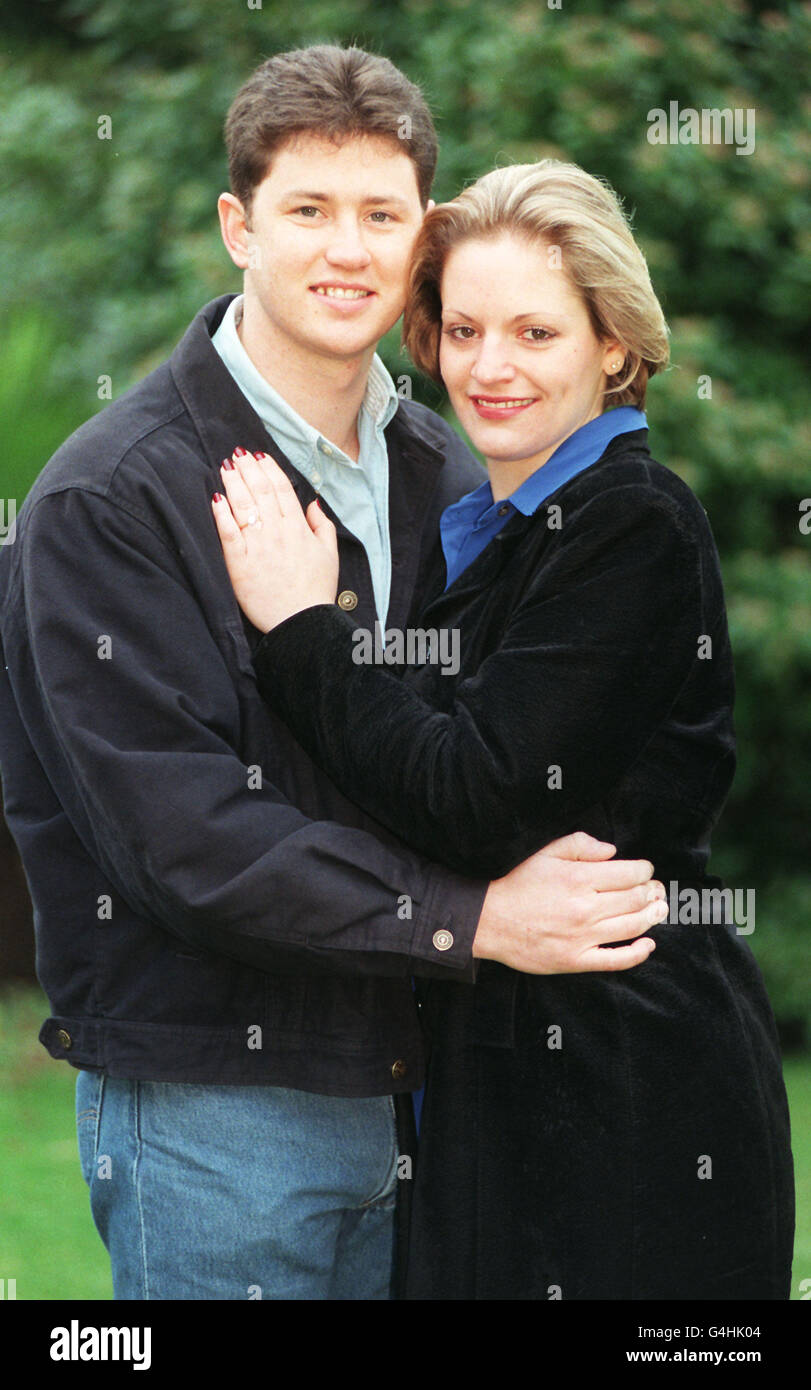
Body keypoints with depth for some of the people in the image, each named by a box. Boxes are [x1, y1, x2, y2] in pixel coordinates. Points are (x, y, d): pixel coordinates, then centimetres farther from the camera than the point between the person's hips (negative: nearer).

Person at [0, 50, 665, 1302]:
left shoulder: (448, 478, 10)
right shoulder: (113, 497, -11)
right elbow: (173, 826, -19)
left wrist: (557, 878, -5)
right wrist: (468, 918, -20)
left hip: (407, 1090, 6)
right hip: (209, 1098, -6)